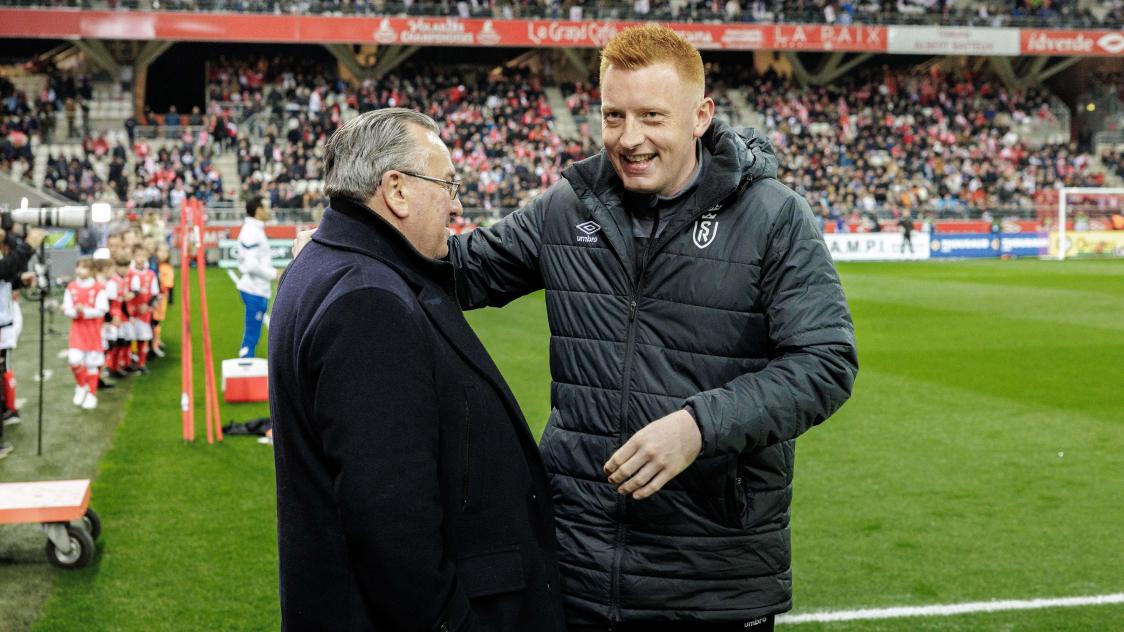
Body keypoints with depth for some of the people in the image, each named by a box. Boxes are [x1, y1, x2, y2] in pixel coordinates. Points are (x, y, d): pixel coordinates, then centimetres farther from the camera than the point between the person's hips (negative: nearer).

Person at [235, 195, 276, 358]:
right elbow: (252, 265, -21)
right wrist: (274, 274, -12)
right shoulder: (252, 232, -16)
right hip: (255, 290, -10)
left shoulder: (254, 230, 14)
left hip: (258, 289, 10)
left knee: (252, 333, 15)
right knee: (252, 334, -6)